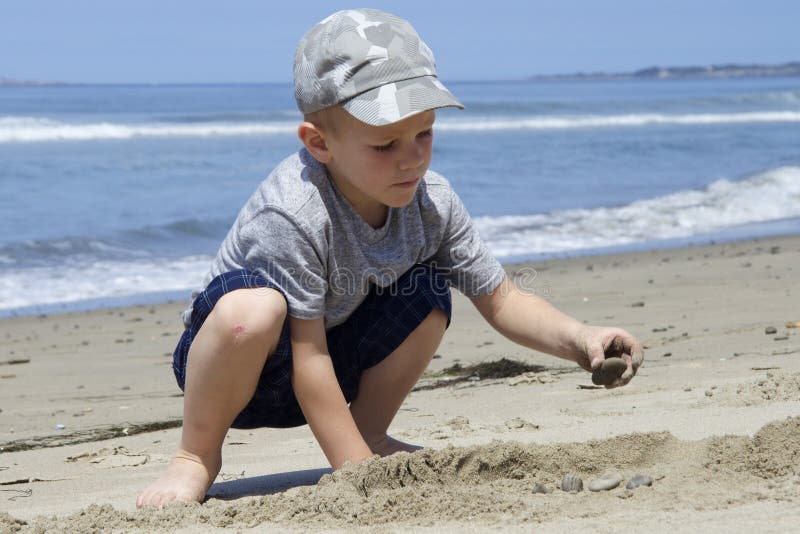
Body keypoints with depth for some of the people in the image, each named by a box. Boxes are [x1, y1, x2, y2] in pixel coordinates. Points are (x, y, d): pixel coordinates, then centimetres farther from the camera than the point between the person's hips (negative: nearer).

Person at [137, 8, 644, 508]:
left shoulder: (431, 200, -13)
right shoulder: (293, 216, -33)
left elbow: (502, 299, -4)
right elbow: (308, 361, -28)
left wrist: (578, 338, -23)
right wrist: (357, 471, -28)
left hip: (336, 360, 6)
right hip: (241, 362, -6)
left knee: (427, 293, -14)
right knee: (252, 307, -38)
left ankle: (370, 435, 6)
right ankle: (197, 457, -13)